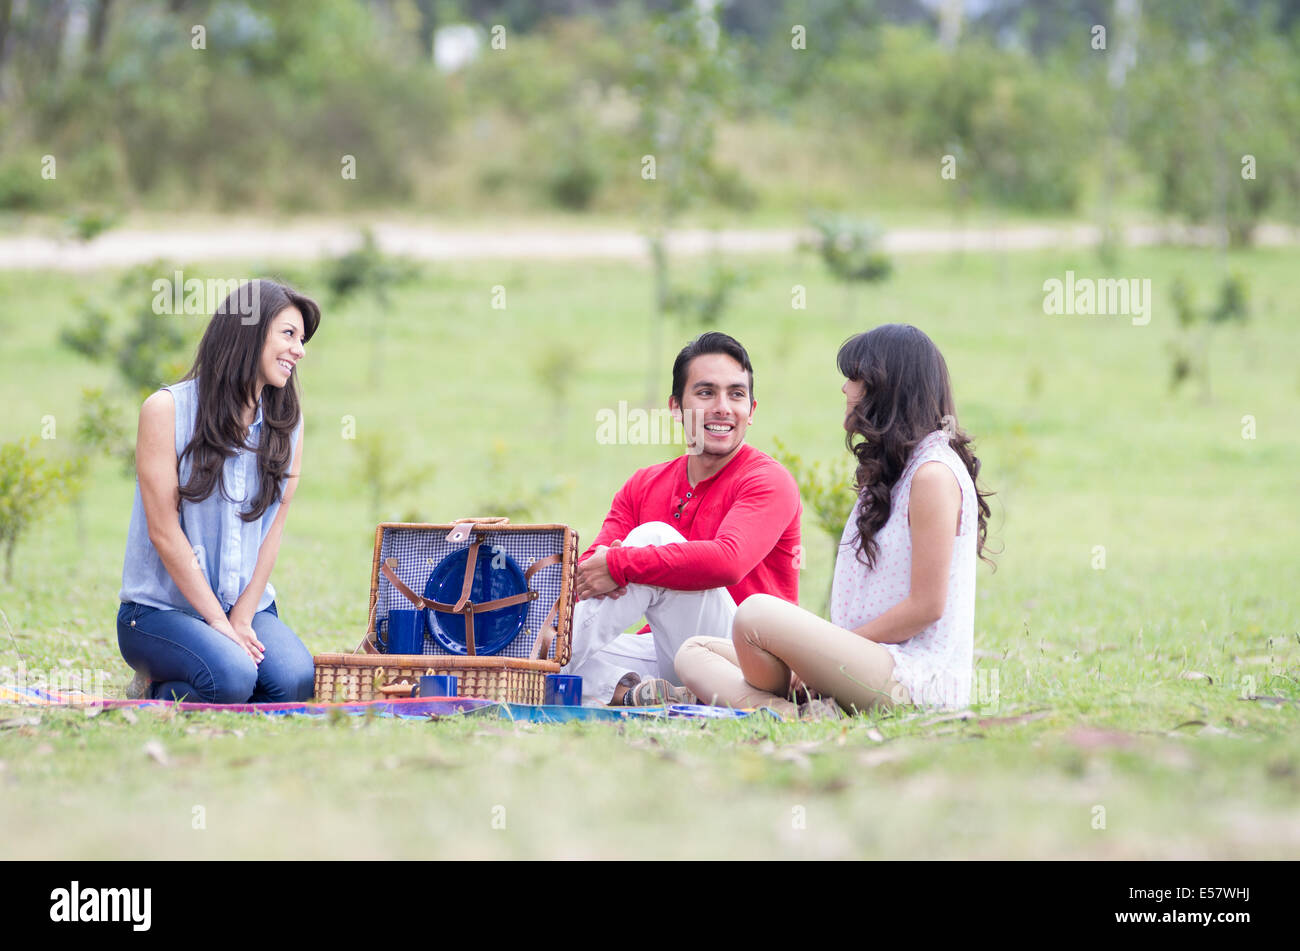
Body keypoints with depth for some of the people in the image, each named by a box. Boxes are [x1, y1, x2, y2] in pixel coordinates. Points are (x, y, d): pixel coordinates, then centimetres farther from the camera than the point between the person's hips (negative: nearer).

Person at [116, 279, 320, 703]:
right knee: (232, 677, -33)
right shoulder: (168, 409, -7)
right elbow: (164, 531, -11)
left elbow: (272, 531, 3)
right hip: (161, 607, -5)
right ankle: (154, 692, 1)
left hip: (251, 604, 5)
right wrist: (219, 623, -13)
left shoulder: (288, 422, 8)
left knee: (295, 680, -26)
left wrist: (241, 620, -8)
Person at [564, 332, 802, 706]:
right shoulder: (644, 485, 12)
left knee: (654, 536, -22)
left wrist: (619, 565, -26)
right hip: (665, 655, 6)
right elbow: (589, 567, 3)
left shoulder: (768, 481, -8)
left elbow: (727, 560, -28)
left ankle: (575, 676, -23)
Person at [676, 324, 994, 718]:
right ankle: (793, 712, -22)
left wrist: (821, 657, -11)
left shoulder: (933, 475, -10)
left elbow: (926, 605, -15)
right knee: (693, 653, 1)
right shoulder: (890, 470, 23)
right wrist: (812, 661, 4)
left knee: (756, 614, -30)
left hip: (913, 681, -10)